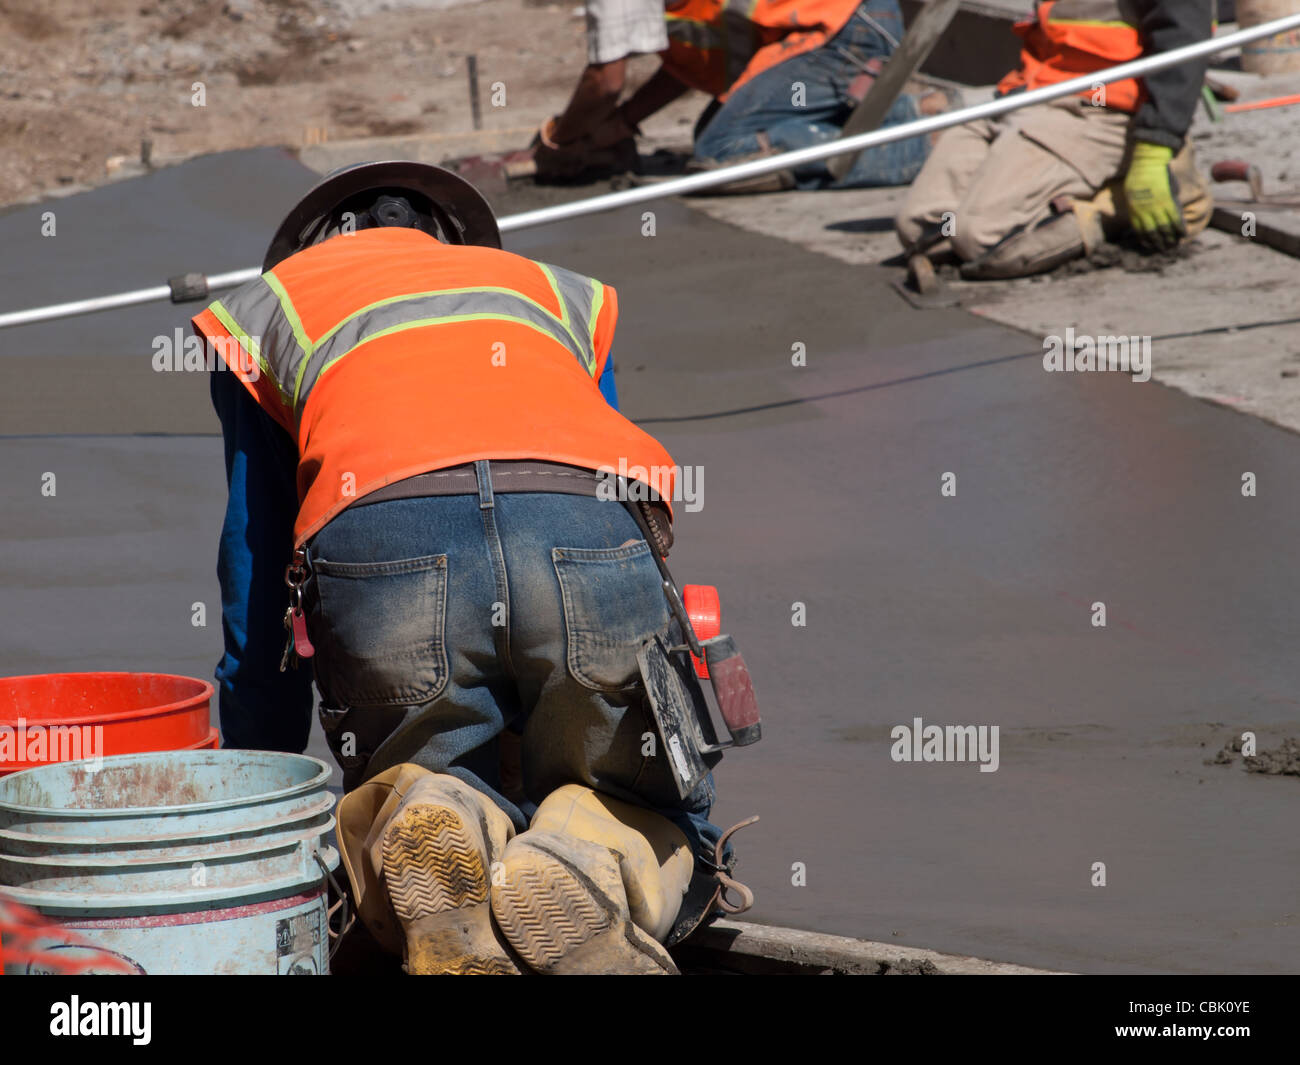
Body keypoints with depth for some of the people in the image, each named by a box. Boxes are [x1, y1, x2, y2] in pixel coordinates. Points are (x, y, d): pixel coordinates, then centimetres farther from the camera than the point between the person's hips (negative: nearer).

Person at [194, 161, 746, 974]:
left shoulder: (266, 308, 35)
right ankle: (587, 855, -15)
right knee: (673, 841, 22)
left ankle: (431, 831, -16)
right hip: (589, 539, 1)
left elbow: (257, 609, 33)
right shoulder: (560, 293, 40)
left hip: (377, 550, -1)